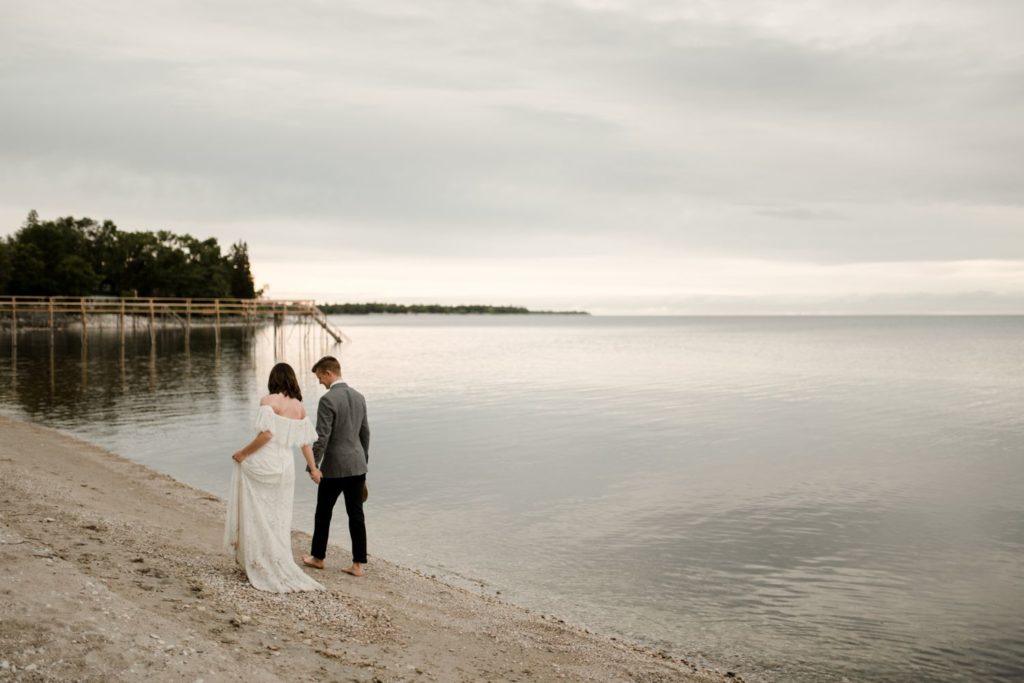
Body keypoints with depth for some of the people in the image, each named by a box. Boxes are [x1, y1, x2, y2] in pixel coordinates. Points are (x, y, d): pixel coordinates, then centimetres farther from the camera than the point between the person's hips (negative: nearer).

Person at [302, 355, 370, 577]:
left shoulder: (328, 400, -16)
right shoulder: (359, 397, 7)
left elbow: (322, 437, -19)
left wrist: (313, 466, -14)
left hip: (334, 467, -6)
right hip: (357, 466, 6)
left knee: (323, 512, 13)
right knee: (356, 515, 7)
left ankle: (318, 557, 28)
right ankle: (358, 564, 9)